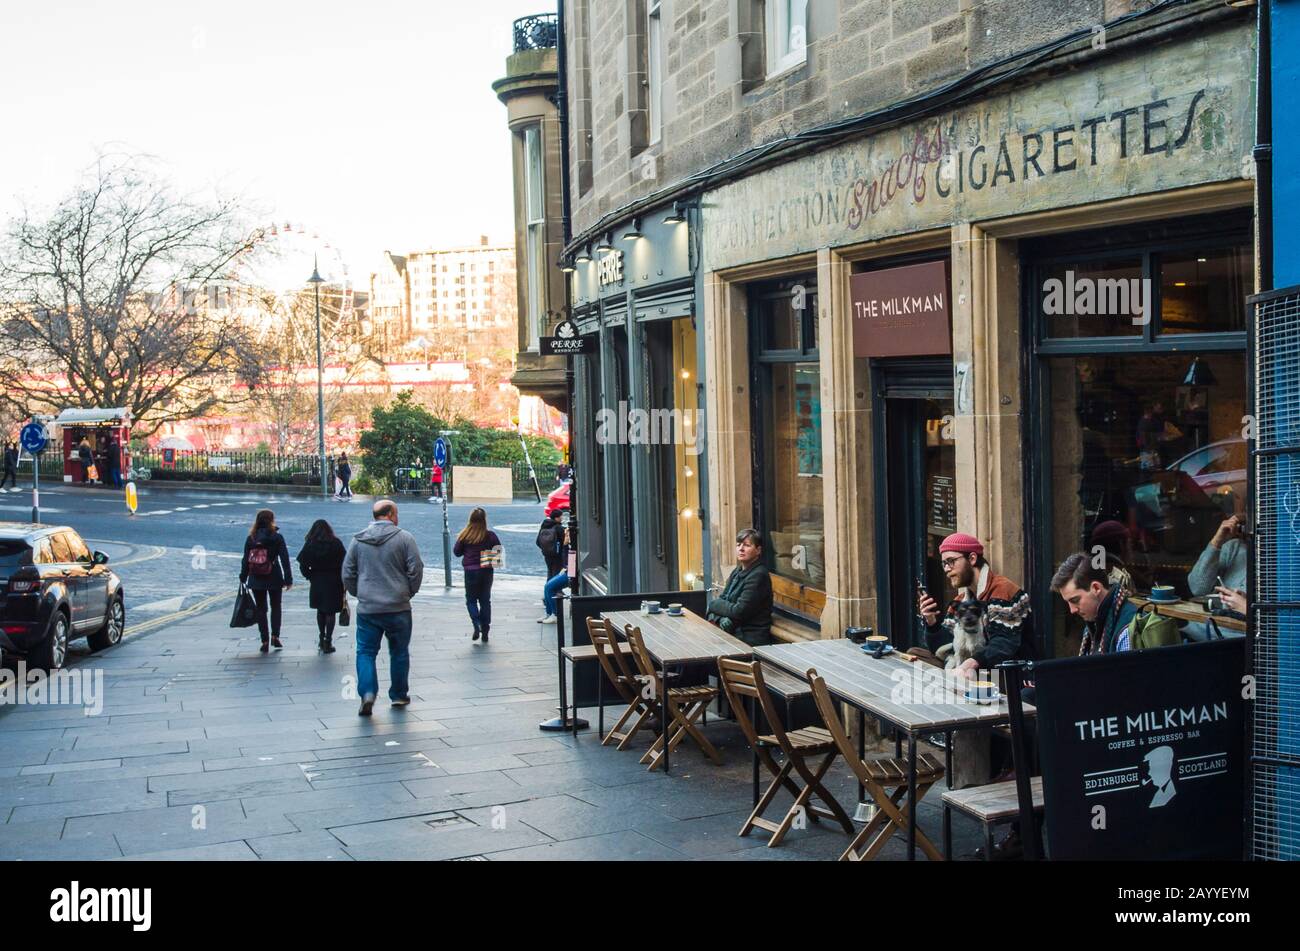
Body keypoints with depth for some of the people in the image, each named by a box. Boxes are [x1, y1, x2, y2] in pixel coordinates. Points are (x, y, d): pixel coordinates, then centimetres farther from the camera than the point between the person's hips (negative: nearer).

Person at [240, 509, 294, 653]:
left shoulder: (250, 538, -1)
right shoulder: (277, 537, -8)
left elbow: (246, 560, 3)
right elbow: (284, 559, -9)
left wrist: (243, 577, 13)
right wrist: (288, 579, -5)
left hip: (256, 581, 1)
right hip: (274, 579, -1)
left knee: (261, 609, 9)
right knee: (275, 606, 16)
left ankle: (265, 641, 6)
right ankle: (275, 636, 5)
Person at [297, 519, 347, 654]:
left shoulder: (310, 545, -2)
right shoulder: (335, 543, -7)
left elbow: (302, 565, -7)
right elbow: (344, 562, -10)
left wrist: (310, 577, 6)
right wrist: (342, 580, 0)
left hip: (317, 581, 2)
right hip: (333, 581, -2)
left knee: (320, 610, 18)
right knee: (330, 612, 2)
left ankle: (322, 638, 26)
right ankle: (327, 642, -1)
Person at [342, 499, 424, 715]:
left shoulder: (358, 540, 4)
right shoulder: (404, 538, -6)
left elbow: (347, 573, 8)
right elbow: (416, 570, -7)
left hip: (367, 608, 1)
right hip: (398, 608, -1)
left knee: (365, 651, 7)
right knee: (399, 652, 14)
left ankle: (367, 692, -11)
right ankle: (399, 695, 22)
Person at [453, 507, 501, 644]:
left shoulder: (464, 536, -9)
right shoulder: (490, 535, -9)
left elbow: (457, 552, -1)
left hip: (470, 571, -1)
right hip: (486, 571, 1)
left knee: (471, 600, 11)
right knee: (485, 600, 13)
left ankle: (477, 626, -11)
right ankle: (485, 632, 15)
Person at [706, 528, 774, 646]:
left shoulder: (758, 576, -14)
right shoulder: (737, 572, 14)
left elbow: (739, 611, -17)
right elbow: (722, 598, 9)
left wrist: (713, 604, -3)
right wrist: (720, 620, -12)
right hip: (734, 633, 8)